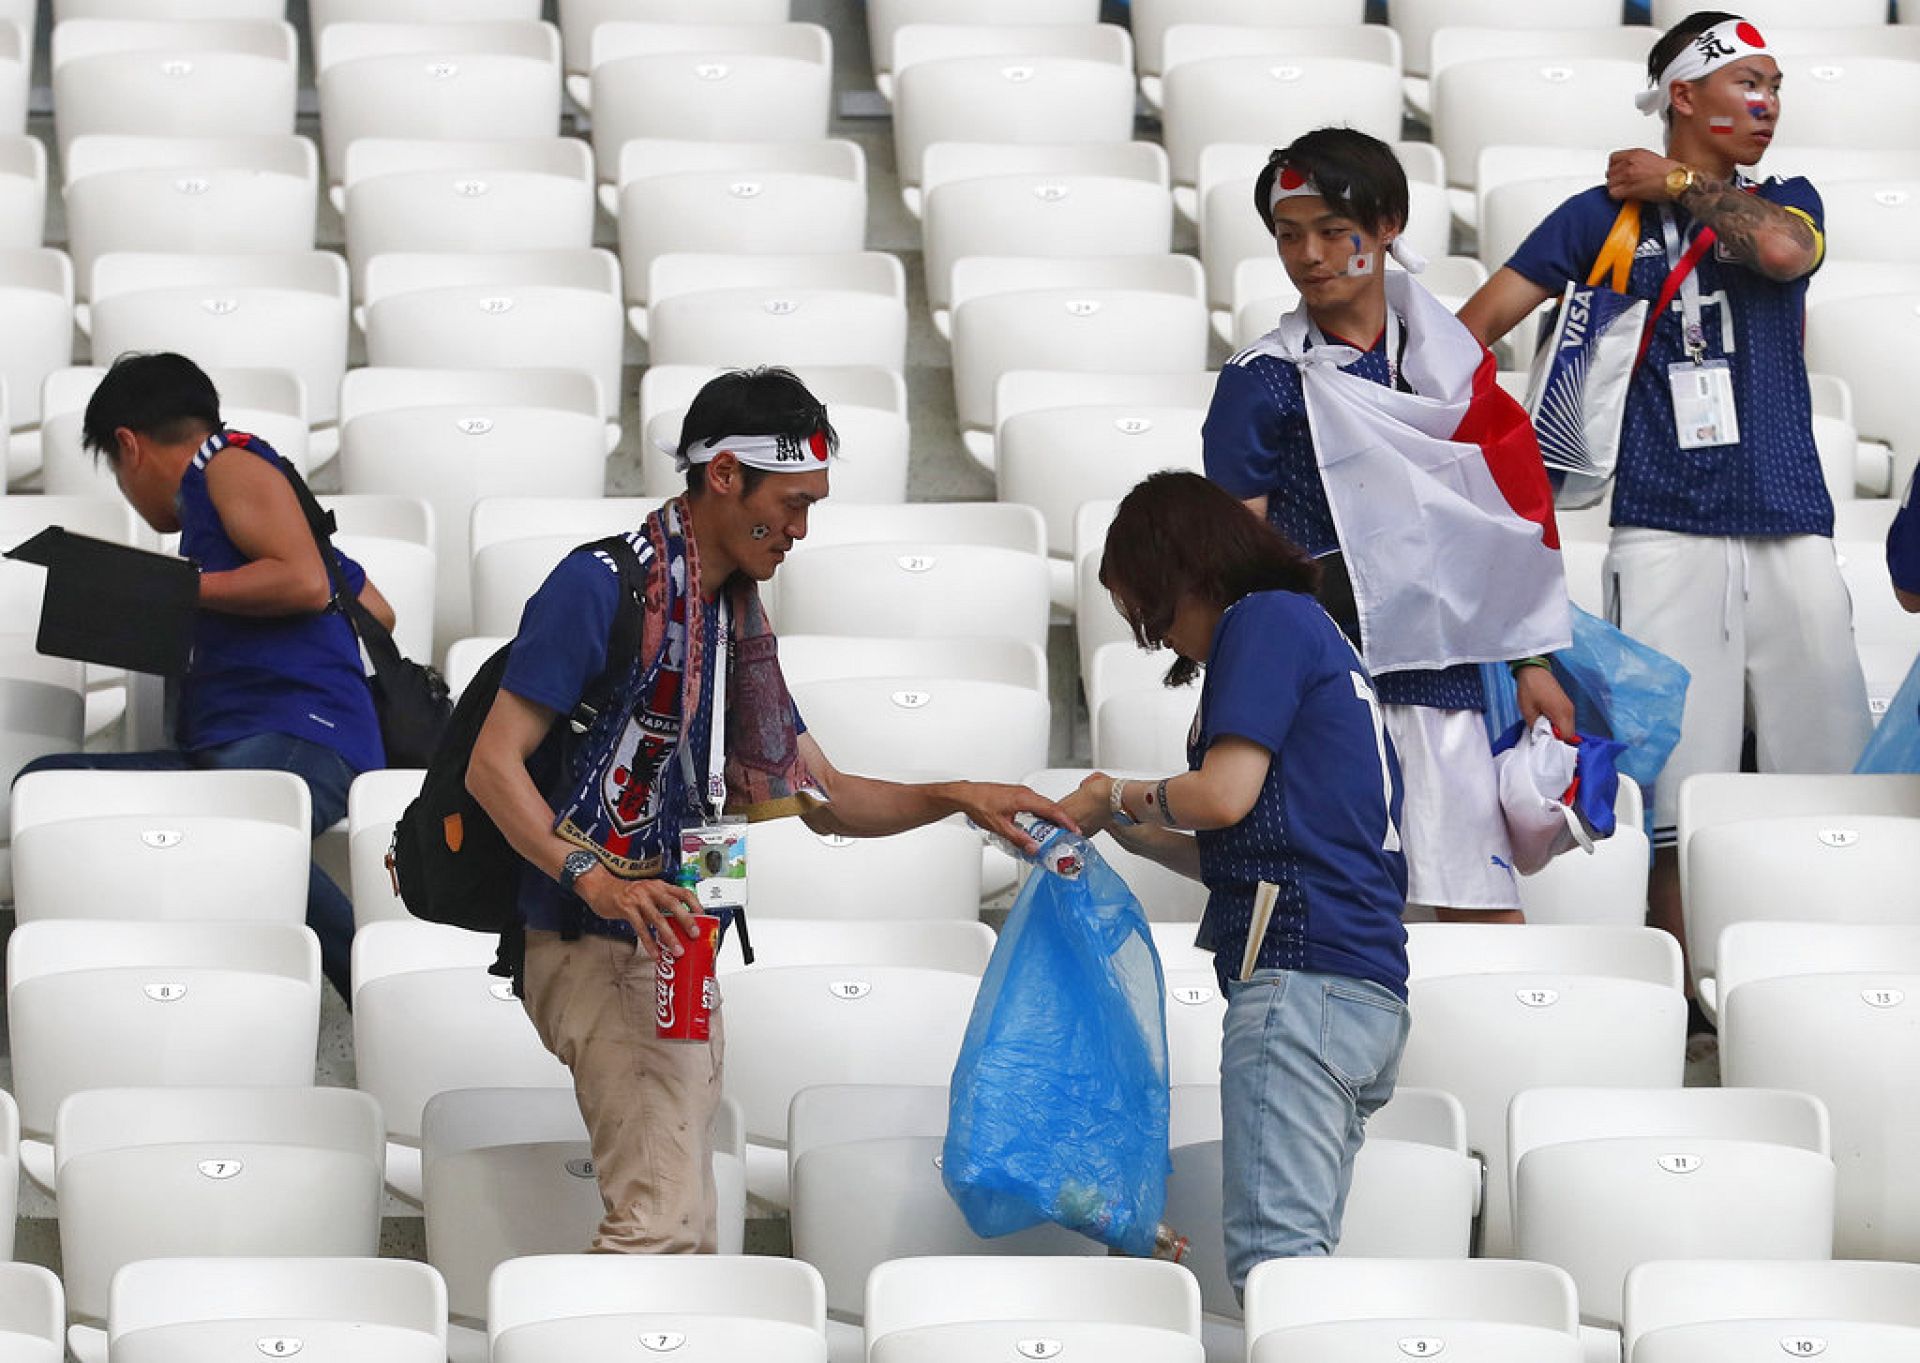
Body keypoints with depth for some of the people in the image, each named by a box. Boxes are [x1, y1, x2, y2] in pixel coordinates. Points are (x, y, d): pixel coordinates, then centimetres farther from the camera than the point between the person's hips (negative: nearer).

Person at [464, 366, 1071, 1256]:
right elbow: (493, 765, -15)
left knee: (683, 1233, 8)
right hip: (605, 951, -9)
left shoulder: (735, 617, 17)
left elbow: (825, 799, 22)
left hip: (680, 952, 9)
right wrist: (596, 877, -28)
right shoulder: (600, 584, -10)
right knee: (661, 1219, -21)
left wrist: (958, 799, 7)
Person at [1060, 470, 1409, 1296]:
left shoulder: (1265, 622, 0)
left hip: (1300, 974, -10)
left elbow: (1225, 794, -11)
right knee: (1301, 1254, 4)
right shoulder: (1312, 632, 28)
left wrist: (1116, 798, 6)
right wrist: (1129, 833, 26)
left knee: (1272, 1254, -17)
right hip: (1371, 989, 10)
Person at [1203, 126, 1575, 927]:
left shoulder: (1448, 362, 11)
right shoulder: (1262, 381, -1)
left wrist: (1533, 661, 14)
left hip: (1440, 674, 3)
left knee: (1487, 914, -1)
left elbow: (1509, 517, 17)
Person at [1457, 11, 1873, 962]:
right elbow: (1481, 322, 6)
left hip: (1790, 529, 2)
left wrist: (1684, 183, 3)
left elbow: (1783, 250, -9)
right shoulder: (1606, 217, 10)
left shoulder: (1785, 201, 16)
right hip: (1665, 535, -2)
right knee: (1671, 805, -6)